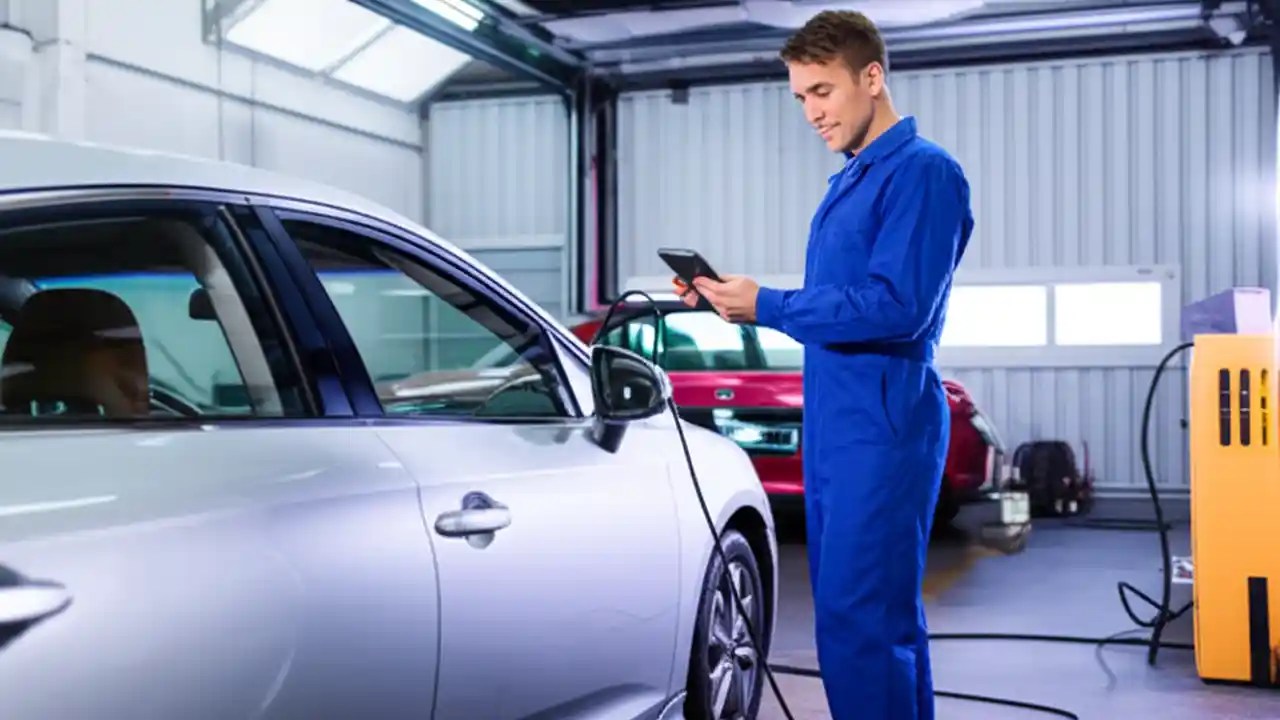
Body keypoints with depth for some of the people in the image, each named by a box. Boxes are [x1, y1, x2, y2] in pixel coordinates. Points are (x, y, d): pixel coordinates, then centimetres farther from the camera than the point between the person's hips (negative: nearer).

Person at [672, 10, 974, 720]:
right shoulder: (848, 182, 19)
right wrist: (738, 299, 6)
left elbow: (897, 307, -20)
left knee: (858, 618, -9)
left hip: (881, 427, -9)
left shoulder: (923, 171, -10)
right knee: (884, 614, 14)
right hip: (835, 426, 10)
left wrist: (766, 306, -16)